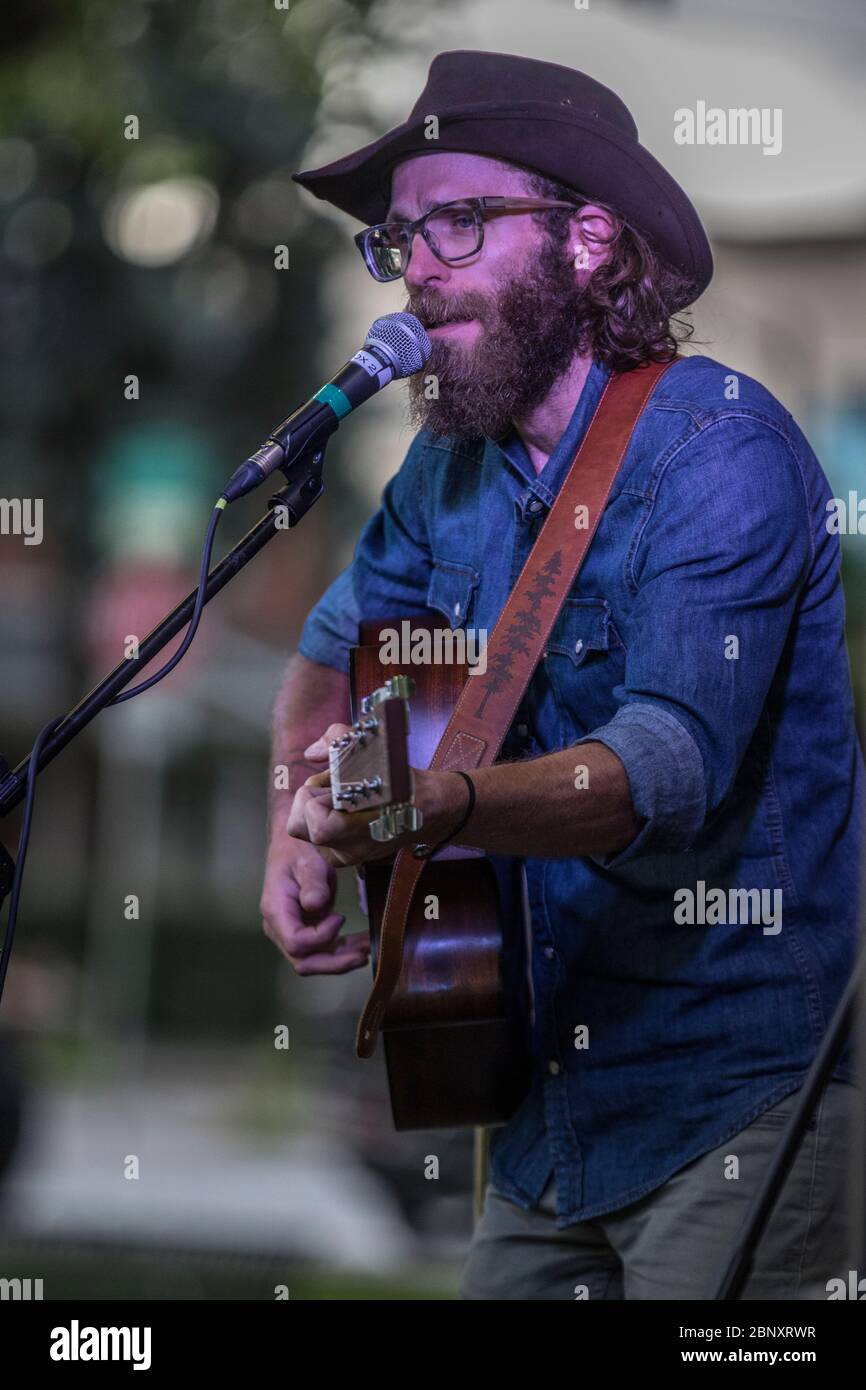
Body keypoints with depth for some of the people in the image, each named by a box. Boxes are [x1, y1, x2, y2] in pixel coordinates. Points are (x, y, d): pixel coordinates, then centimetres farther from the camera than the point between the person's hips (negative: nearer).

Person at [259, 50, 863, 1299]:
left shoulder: (720, 450, -17)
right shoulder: (456, 467, 7)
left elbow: (676, 761, -29)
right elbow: (335, 653, 22)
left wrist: (430, 809, -45)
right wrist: (299, 836, 1)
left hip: (726, 1102, -7)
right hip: (547, 1091, 7)